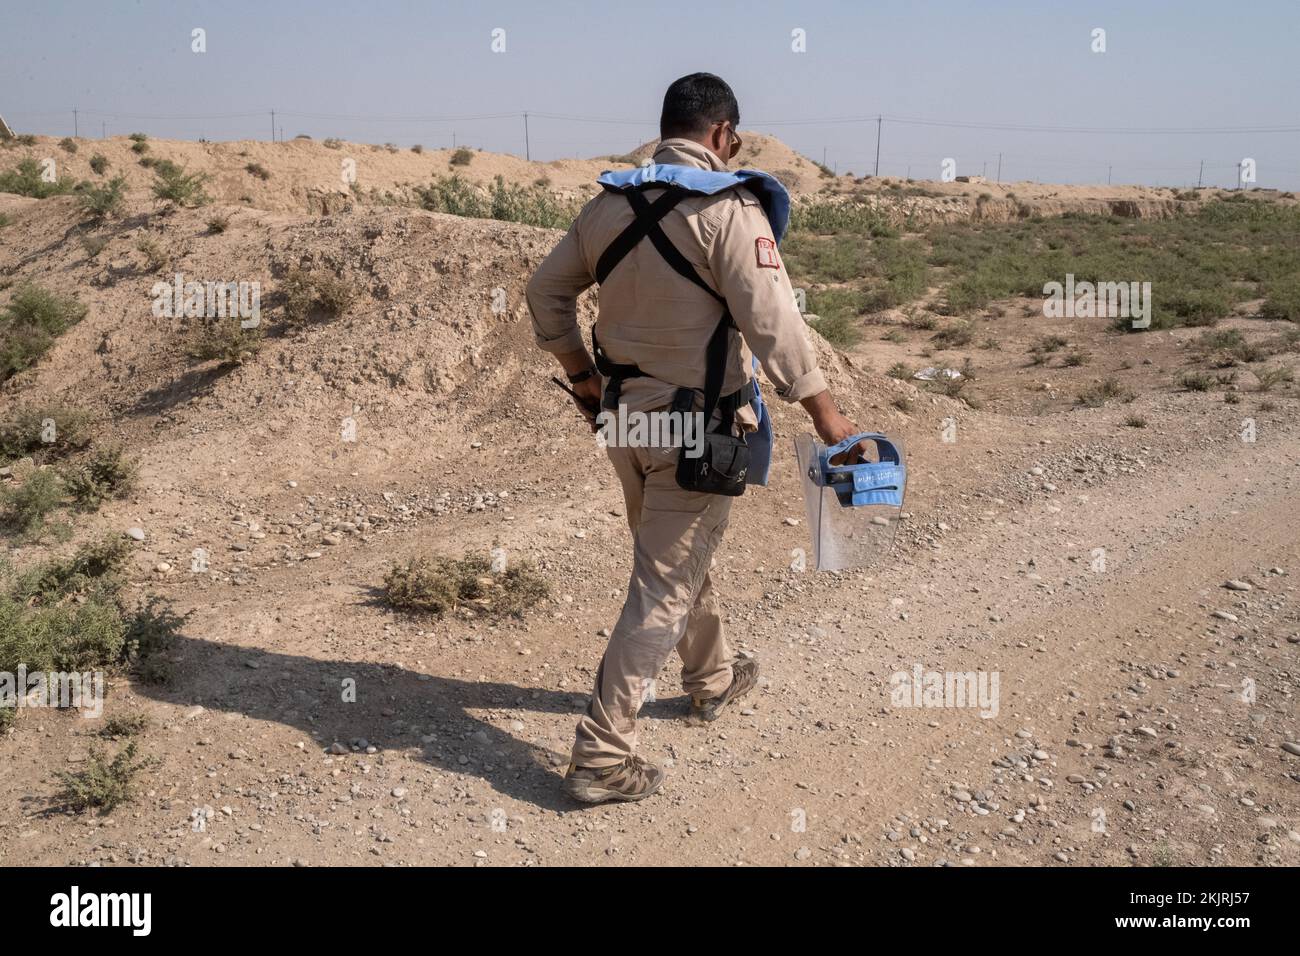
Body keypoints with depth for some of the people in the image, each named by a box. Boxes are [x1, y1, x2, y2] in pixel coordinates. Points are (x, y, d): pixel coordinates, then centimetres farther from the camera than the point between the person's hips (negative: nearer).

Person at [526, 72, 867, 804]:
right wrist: (825, 411, -13)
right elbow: (772, 321, -21)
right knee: (664, 588, 0)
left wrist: (583, 376, 20)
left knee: (682, 559, 25)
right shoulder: (728, 207, -16)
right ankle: (603, 756, 5)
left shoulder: (610, 202, 5)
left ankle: (714, 679, 46)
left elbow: (547, 291, 12)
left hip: (626, 414, 7)